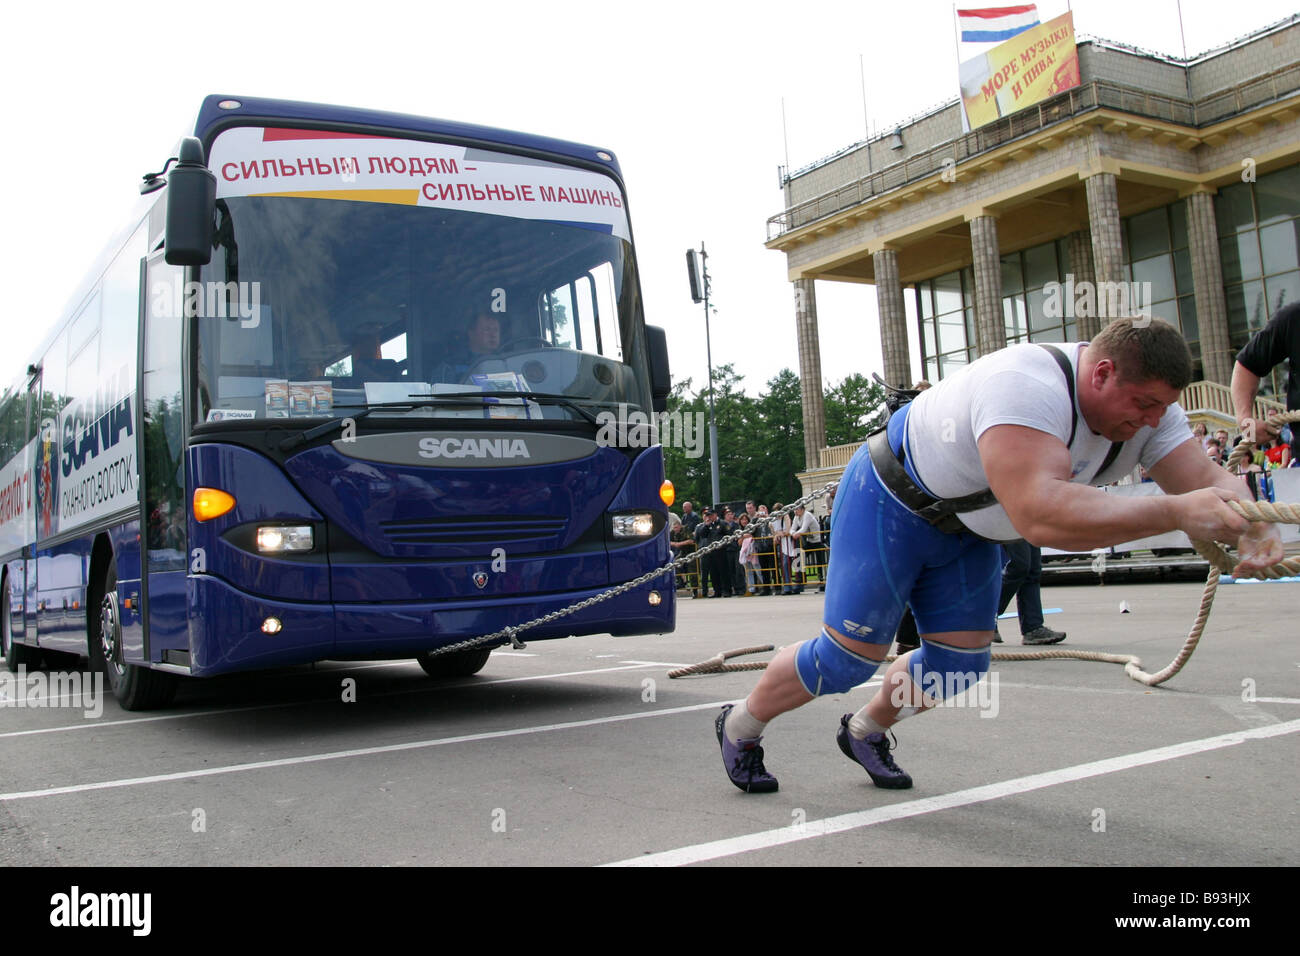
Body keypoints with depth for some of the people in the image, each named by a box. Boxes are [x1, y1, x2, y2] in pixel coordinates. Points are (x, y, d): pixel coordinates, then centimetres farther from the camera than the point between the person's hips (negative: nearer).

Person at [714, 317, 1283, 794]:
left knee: (959, 663, 5)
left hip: (966, 527, 8)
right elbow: (1039, 515, -54)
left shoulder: (1145, 403, -13)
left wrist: (1251, 525, -39)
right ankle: (740, 727, 18)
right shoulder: (1027, 387, -40)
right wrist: (1175, 512, -56)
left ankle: (864, 732, 33)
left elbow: (1209, 482, -16)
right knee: (850, 656, -7)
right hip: (890, 502, -8)